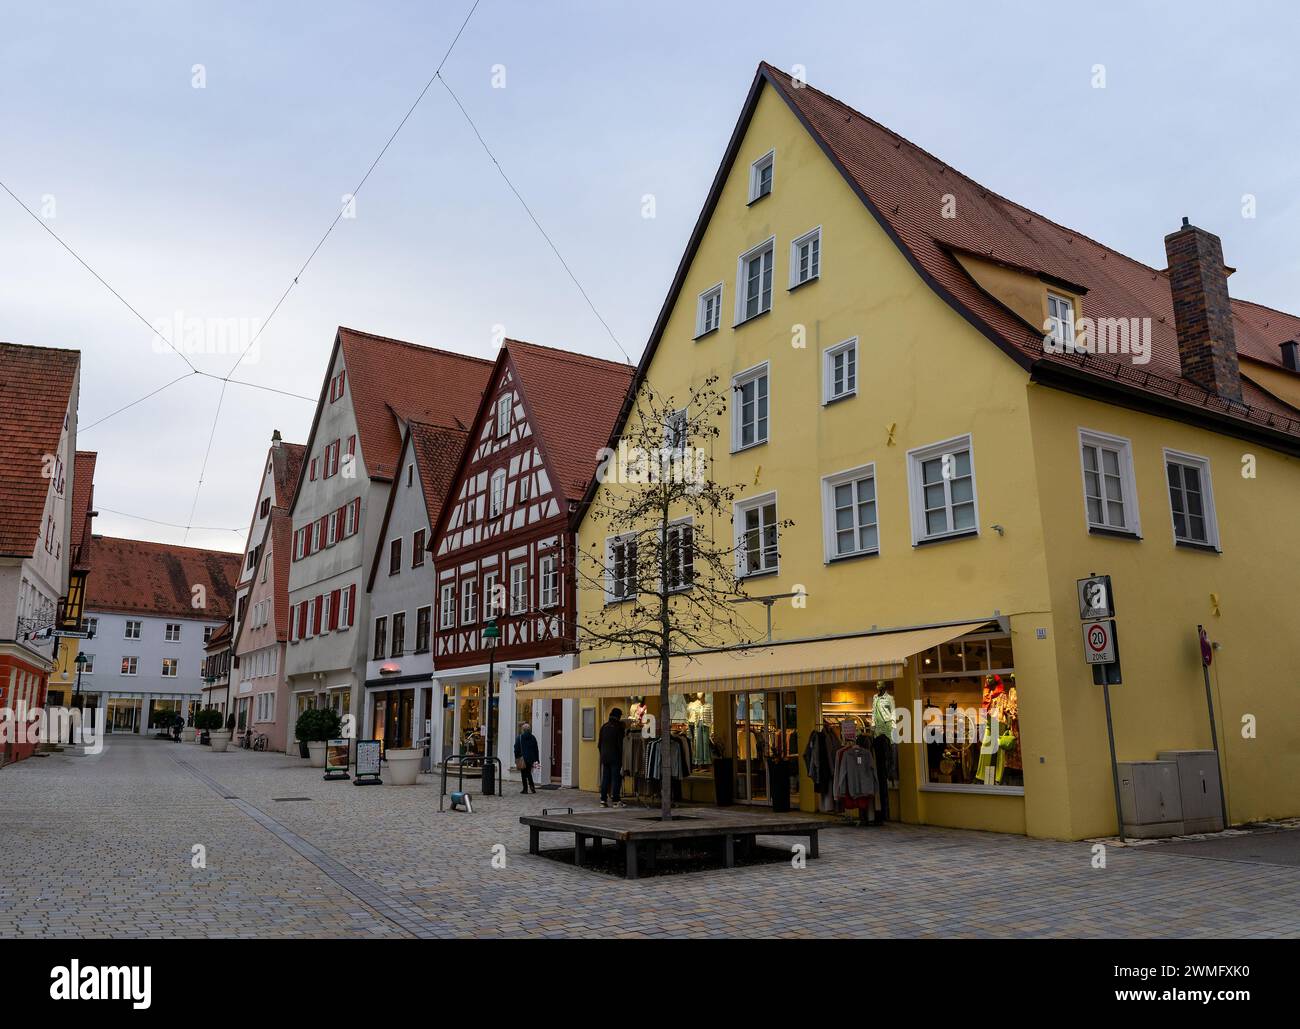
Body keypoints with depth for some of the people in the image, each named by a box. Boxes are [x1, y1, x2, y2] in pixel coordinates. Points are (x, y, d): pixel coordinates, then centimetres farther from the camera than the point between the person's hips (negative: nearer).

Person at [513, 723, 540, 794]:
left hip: (522, 759, -3)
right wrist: (536, 759, 12)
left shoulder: (519, 738, -5)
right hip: (530, 759, 4)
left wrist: (516, 758, 2)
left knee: (524, 774, 3)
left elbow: (516, 749, -5)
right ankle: (532, 787, 6)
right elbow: (536, 749, 7)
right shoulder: (533, 738, 4)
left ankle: (525, 789, 2)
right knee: (529, 773, 16)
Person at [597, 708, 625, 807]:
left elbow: (599, 744, 12)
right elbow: (620, 744, -11)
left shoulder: (603, 727, 8)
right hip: (615, 757, -5)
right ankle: (616, 800, 0)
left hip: (604, 757, 5)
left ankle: (603, 800, 6)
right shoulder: (618, 727, -9)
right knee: (616, 778, 1)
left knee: (605, 778, 9)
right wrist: (622, 757, -6)